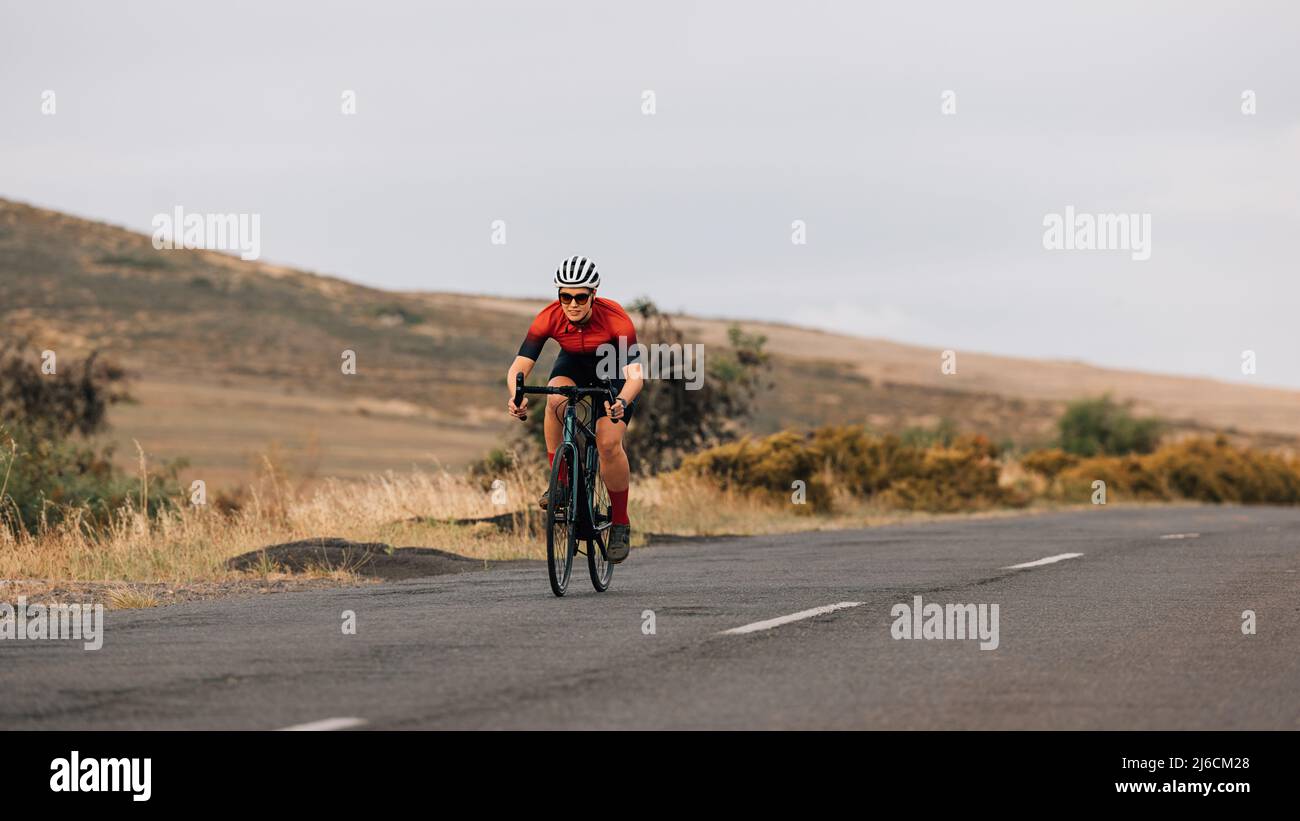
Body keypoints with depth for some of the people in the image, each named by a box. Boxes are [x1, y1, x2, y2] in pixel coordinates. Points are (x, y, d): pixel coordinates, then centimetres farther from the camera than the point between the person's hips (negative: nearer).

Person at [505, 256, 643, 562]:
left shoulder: (616, 319, -35)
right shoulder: (550, 318, -29)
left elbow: (635, 374, -40)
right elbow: (519, 367, -31)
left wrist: (622, 402, -62)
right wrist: (516, 397, -53)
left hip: (614, 370, -2)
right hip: (574, 364, 2)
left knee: (609, 443, -21)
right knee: (556, 399, -33)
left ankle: (620, 524, -3)